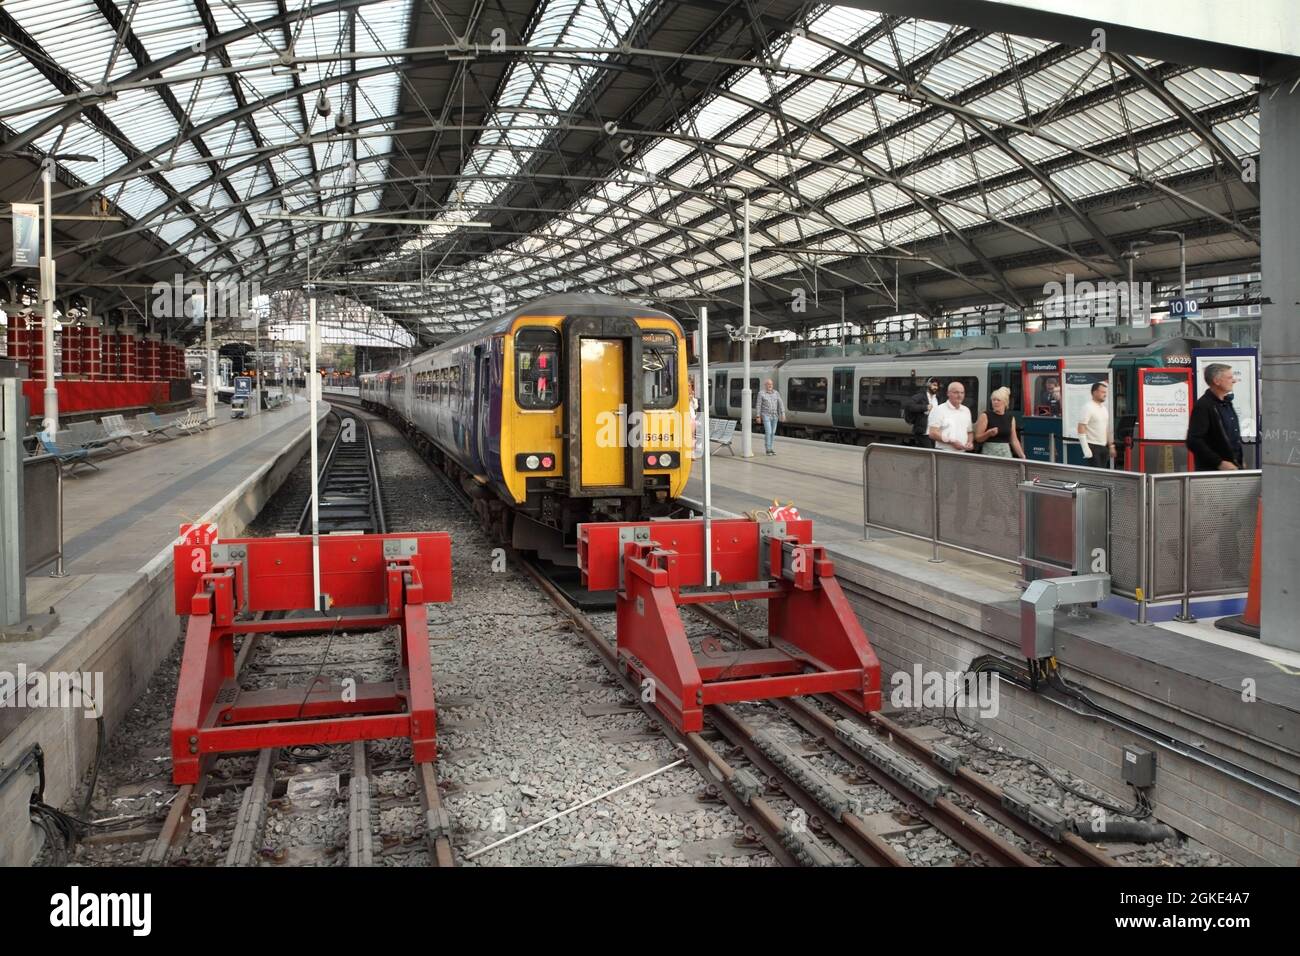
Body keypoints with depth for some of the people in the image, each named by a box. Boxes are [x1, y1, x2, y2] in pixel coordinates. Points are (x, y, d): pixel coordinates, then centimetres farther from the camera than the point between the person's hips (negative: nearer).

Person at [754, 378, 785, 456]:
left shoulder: (776, 393, 4)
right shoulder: (761, 393, -7)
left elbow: (780, 404, 1)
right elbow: (759, 405, -7)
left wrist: (783, 414, -8)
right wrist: (757, 416, -10)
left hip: (774, 416, 5)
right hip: (766, 416, -5)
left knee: (773, 432, 8)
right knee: (768, 432, -11)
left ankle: (770, 448, 19)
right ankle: (768, 450, -2)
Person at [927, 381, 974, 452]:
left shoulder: (966, 411, 16)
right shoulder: (939, 410, -3)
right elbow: (933, 434, -10)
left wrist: (970, 442, 2)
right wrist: (952, 442, -17)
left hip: (962, 453, 5)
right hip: (944, 453, -5)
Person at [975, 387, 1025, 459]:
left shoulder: (1010, 418, 9)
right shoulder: (985, 416, -1)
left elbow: (1014, 440, 13)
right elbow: (978, 438, -2)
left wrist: (1022, 456, 5)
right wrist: (989, 433, -20)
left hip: (1006, 453, 3)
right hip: (989, 452, -3)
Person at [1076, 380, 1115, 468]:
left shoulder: (1104, 408, 13)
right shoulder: (1088, 408, -11)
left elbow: (1108, 429, 20)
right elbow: (1081, 428, -17)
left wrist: (1111, 446, 16)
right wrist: (1086, 449, -22)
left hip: (1103, 447, 8)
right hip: (1092, 447, -8)